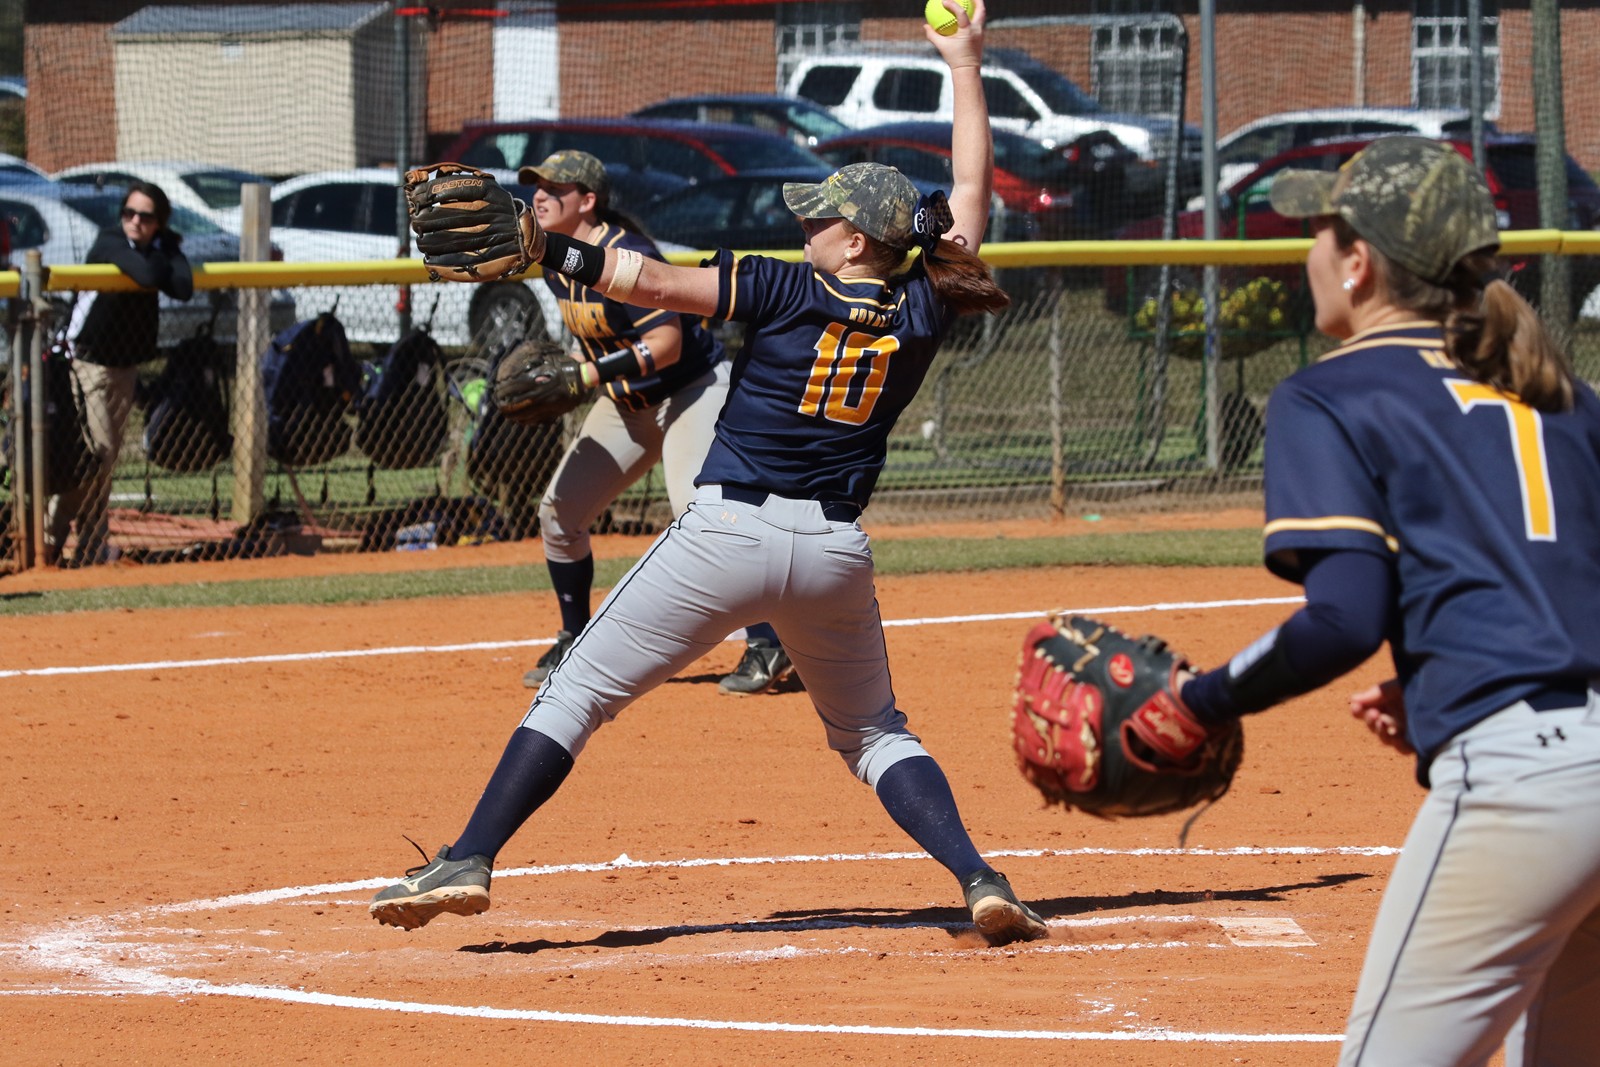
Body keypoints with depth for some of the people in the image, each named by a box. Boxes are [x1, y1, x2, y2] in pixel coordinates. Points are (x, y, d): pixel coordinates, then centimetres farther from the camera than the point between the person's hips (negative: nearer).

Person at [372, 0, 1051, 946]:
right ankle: (978, 878, 0)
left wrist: (537, 247, -4)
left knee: (576, 696, 2)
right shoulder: (922, 311, 4)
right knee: (875, 733, 20)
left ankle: (469, 861, -8)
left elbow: (653, 281, -11)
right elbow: (971, 195, 15)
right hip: (836, 550, 4)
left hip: (728, 532, -4)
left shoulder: (788, 292, -6)